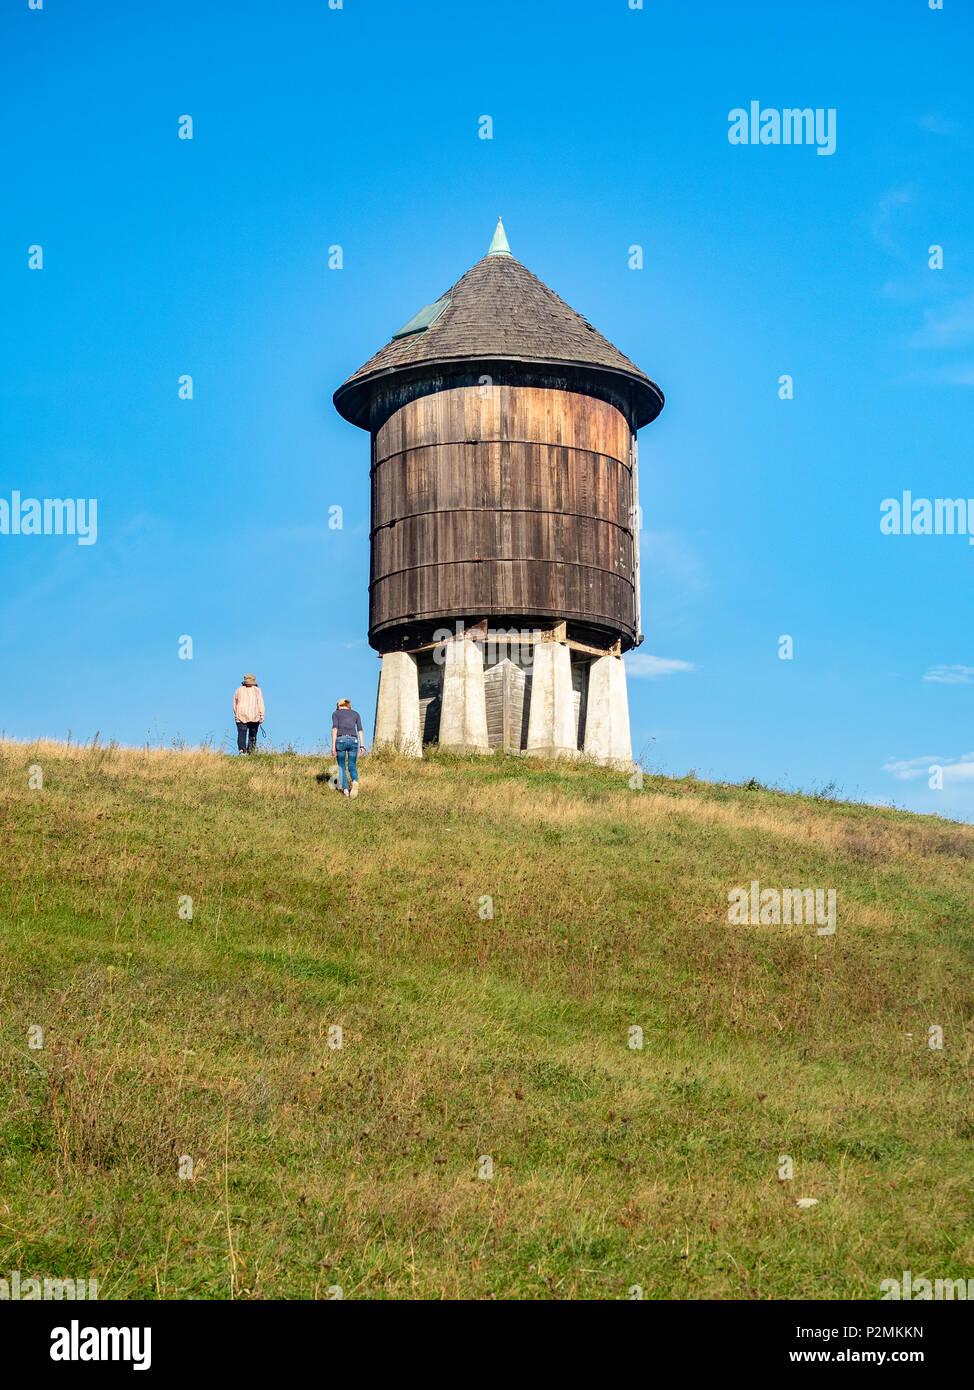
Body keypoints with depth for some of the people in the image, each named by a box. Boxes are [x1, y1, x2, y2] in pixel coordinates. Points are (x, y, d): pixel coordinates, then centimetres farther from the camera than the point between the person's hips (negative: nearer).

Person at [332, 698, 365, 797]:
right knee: (352, 767, 8)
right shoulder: (356, 713, 18)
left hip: (341, 740, -2)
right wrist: (362, 746, 4)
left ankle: (345, 789, 2)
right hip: (353, 741, 2)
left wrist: (333, 746, -7)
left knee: (341, 766, 15)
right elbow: (360, 730, 8)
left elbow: (334, 729, -3)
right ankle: (355, 782, -24)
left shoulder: (336, 713, 10)